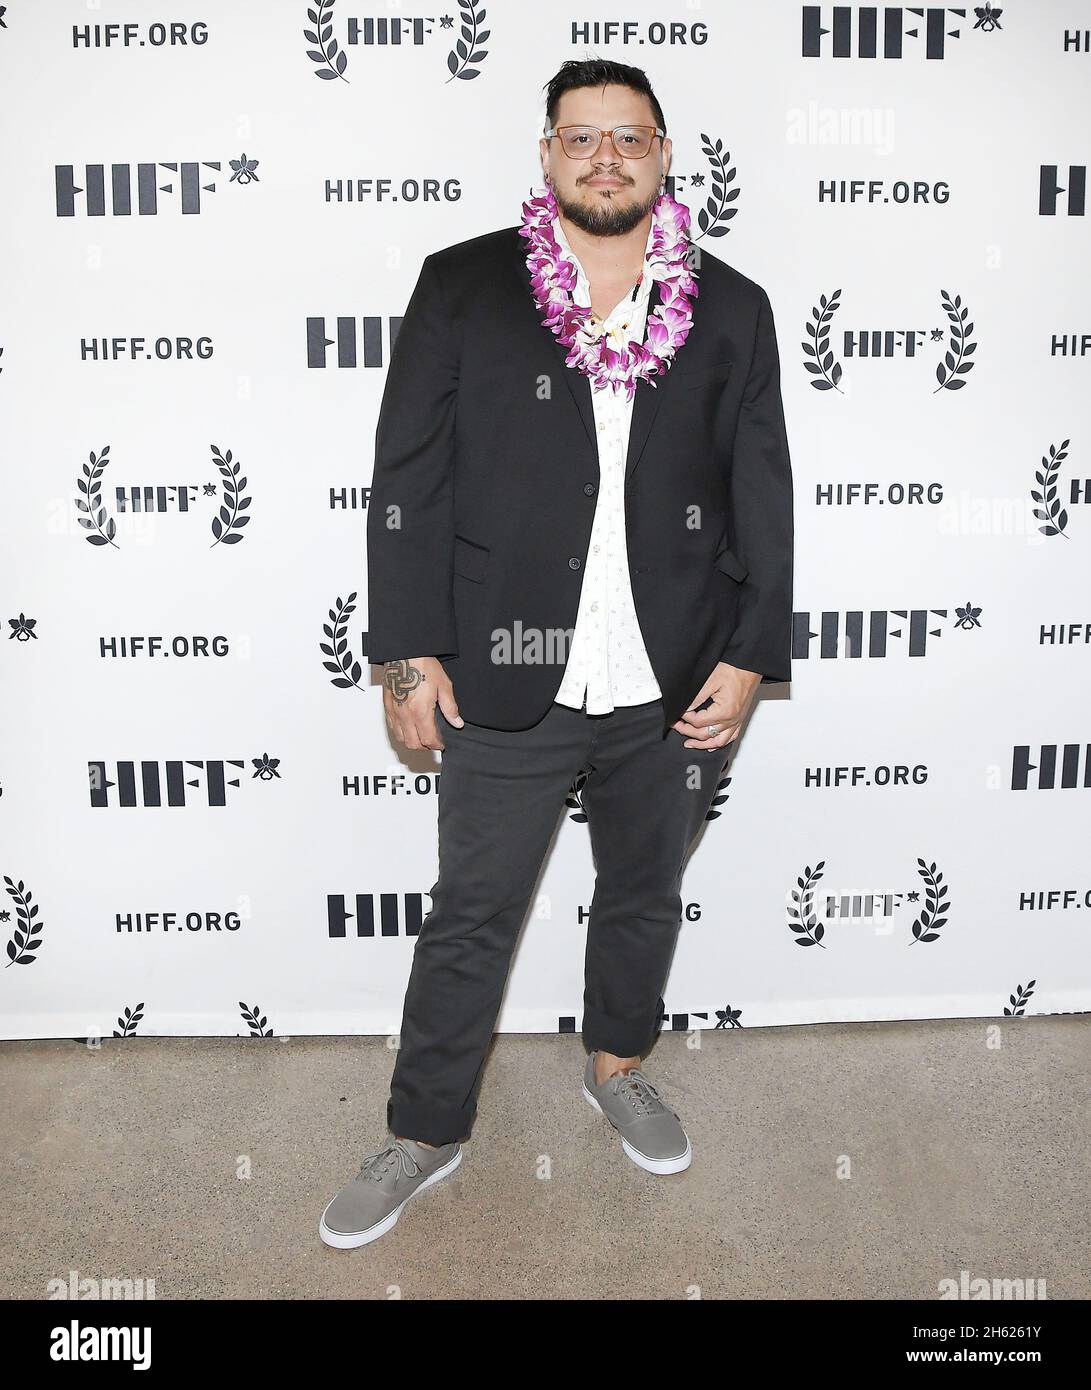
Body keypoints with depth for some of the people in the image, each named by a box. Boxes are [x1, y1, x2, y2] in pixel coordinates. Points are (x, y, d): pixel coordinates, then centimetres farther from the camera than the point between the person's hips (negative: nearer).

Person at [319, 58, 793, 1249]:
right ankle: (426, 1135, 28)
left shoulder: (730, 310, 4)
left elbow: (763, 497, 4)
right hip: (505, 682, -2)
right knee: (469, 916, 9)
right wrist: (409, 650, -7)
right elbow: (407, 478, -3)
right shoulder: (461, 288, -1)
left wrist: (749, 658, -3)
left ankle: (617, 1065, 44)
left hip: (675, 688, 2)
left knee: (644, 896, 19)